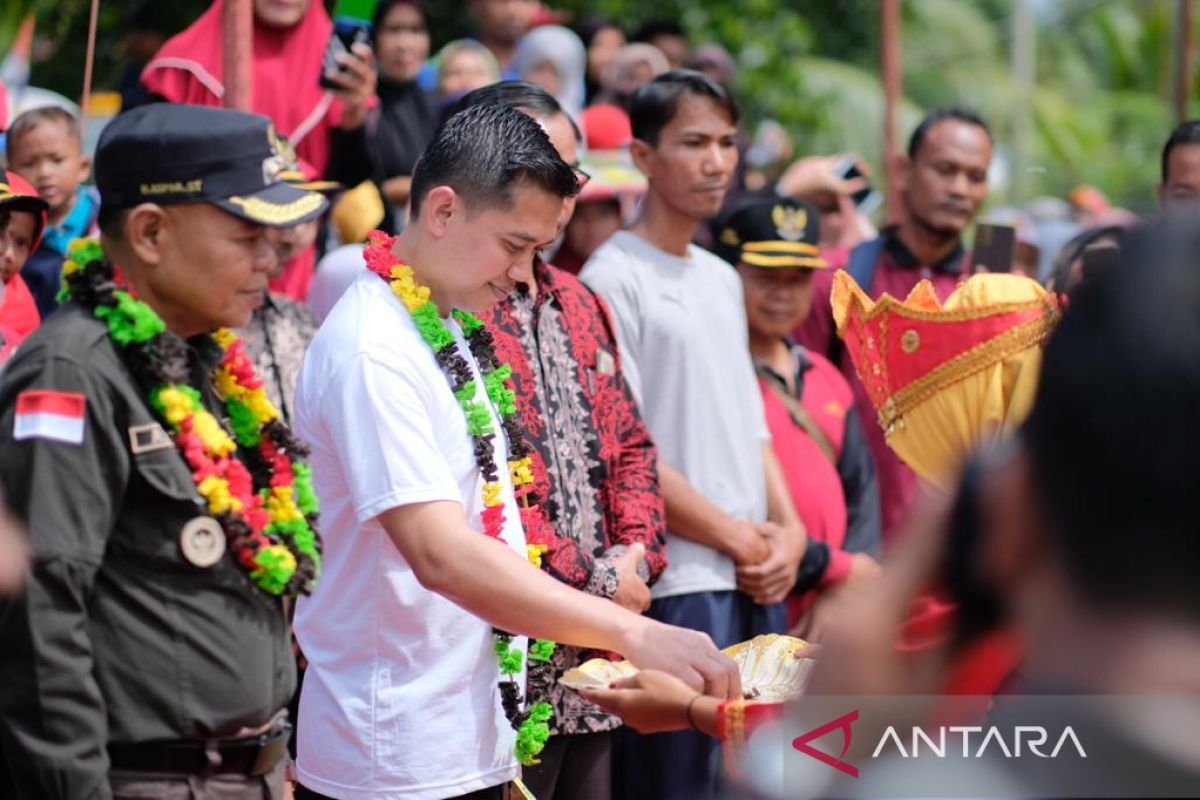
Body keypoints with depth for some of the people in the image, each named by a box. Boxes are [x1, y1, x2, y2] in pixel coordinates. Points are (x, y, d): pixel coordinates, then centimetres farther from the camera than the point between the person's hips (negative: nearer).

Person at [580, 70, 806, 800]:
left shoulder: (723, 280, 17)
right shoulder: (614, 280, -8)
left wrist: (788, 530, 3)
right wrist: (737, 538, -9)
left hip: (759, 582, 8)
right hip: (677, 585, -8)